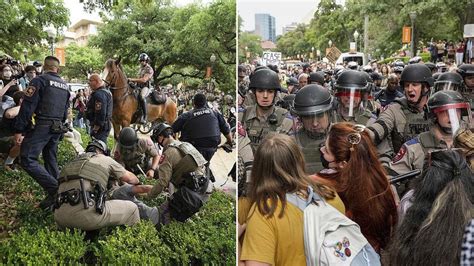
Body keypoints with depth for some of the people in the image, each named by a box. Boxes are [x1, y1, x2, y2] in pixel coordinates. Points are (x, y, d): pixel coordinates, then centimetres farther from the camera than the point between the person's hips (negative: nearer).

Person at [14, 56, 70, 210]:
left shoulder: (40, 80, -6)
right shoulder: (65, 85, 16)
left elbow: (28, 106, -13)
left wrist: (19, 130, -13)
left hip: (41, 126, -7)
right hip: (57, 128, 7)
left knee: (27, 159, -8)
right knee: (51, 160, 14)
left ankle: (54, 189, -19)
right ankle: (56, 196, 14)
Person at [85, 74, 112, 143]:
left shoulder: (99, 94, -19)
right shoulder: (106, 92, 16)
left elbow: (100, 114, -26)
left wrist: (95, 129, -22)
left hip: (99, 127, -11)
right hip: (105, 125, 11)